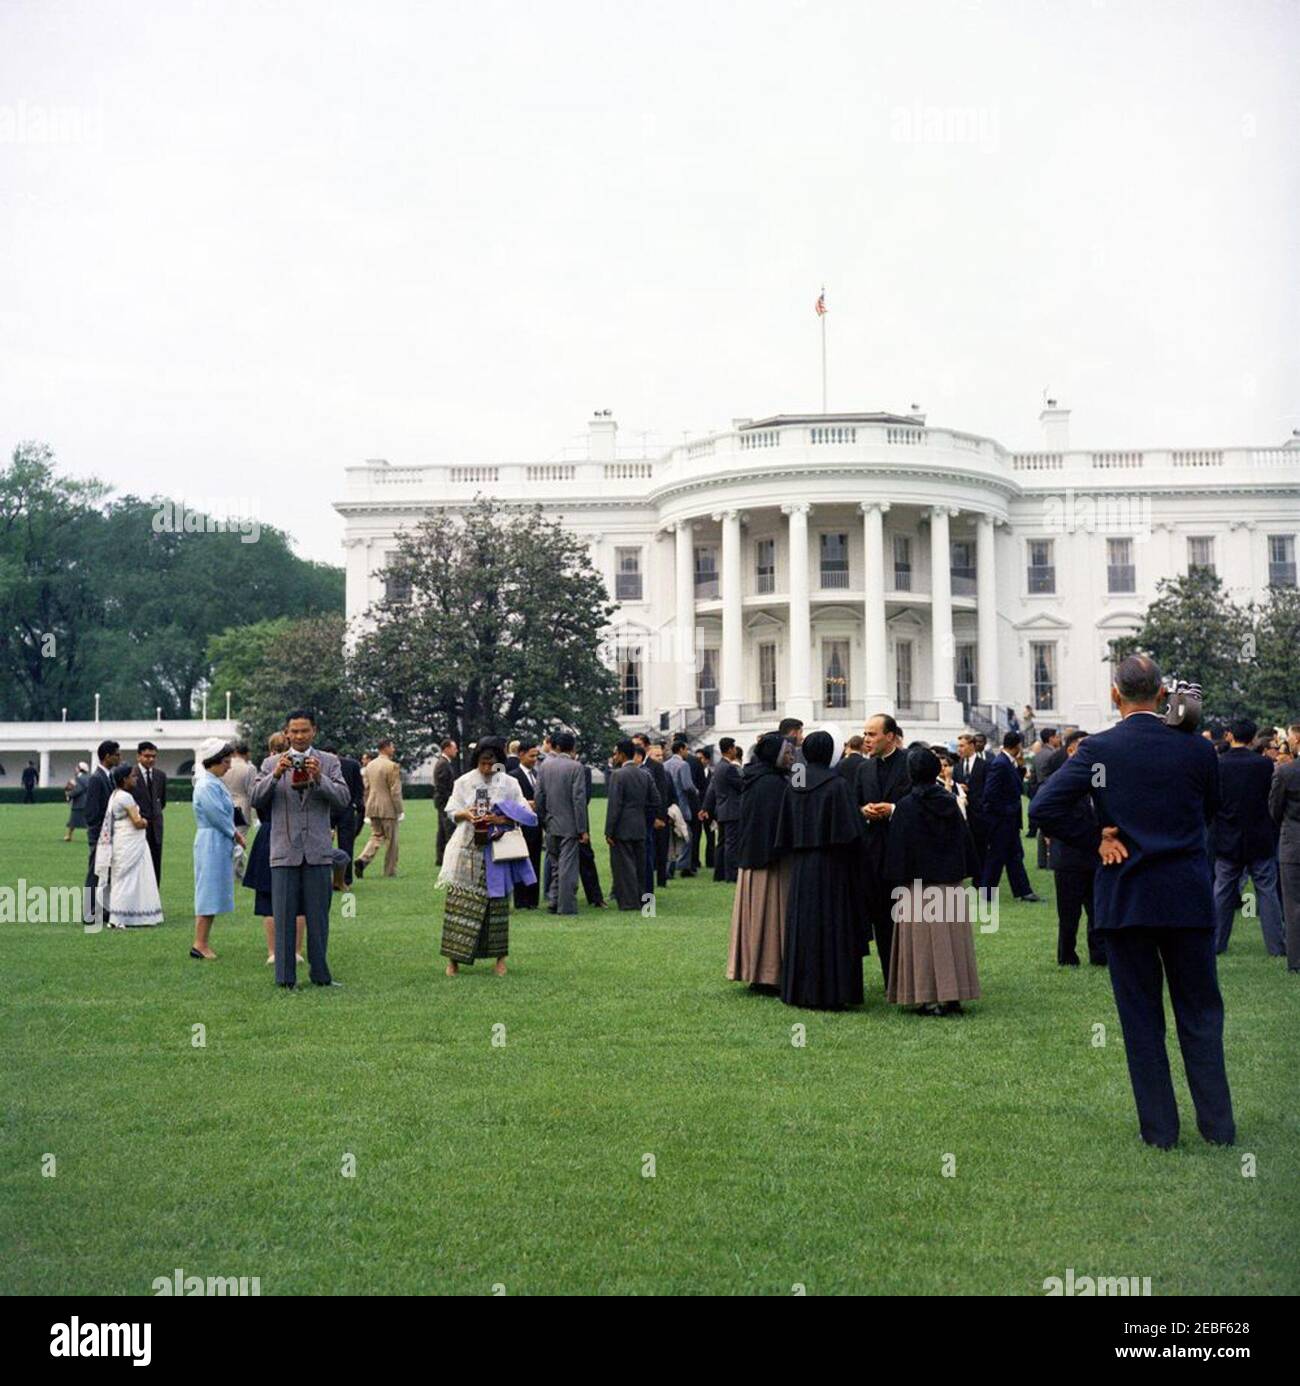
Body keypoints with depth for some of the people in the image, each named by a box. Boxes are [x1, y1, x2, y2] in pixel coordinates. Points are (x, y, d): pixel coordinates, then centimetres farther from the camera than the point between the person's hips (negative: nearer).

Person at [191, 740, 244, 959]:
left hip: (220, 844, 10)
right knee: (209, 892, -6)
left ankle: (202, 942, 16)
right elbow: (217, 815, -20)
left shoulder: (215, 783, 14)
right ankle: (200, 944, -1)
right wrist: (235, 833, -7)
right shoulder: (207, 786, -17)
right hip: (212, 843, -10)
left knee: (211, 894, 12)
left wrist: (234, 832, 4)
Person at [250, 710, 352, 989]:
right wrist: (275, 775, -17)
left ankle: (320, 974, 17)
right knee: (284, 917, 2)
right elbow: (256, 800, -2)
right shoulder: (271, 764, 7)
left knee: (318, 916, 7)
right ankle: (285, 978, 9)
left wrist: (319, 778, -20)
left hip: (318, 851, 0)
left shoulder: (329, 762, 6)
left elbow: (343, 798, -5)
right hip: (284, 851, 0)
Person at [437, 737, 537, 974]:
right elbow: (452, 812, 8)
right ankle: (454, 958, 2)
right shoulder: (464, 782, 5)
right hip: (467, 849, 0)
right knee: (460, 903, -4)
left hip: (495, 850, 0)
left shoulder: (509, 784, 2)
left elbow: (525, 816, 1)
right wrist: (465, 814, -14)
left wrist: (501, 820, -15)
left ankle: (499, 957, 12)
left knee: (497, 902, 3)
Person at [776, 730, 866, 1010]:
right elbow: (849, 831, -14)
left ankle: (799, 990, 16)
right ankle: (829, 993, 0)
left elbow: (784, 832, 7)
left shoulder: (793, 784, 4)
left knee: (803, 924, 11)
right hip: (829, 865, -5)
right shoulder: (836, 784, -12)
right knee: (830, 925, -1)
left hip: (800, 867, 5)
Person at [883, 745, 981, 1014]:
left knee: (924, 941, 1)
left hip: (918, 884, -4)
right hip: (951, 882, 4)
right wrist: (964, 872, 15)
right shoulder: (950, 802, 3)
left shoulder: (906, 806, -9)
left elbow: (898, 848, -9)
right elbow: (965, 839, 7)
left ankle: (928, 999, 0)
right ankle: (953, 996, 11)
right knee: (951, 939, 9)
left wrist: (898, 880, -2)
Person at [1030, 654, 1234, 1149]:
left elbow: (1044, 807, -16)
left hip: (1124, 898, -1)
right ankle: (1218, 1125, 16)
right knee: (1200, 1013, 13)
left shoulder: (1097, 749, -9)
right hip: (1188, 898, 2)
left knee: (1141, 1017, 8)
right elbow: (1208, 813, 13)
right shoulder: (1197, 749, -3)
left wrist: (1096, 840, -5)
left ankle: (1159, 1127, 12)